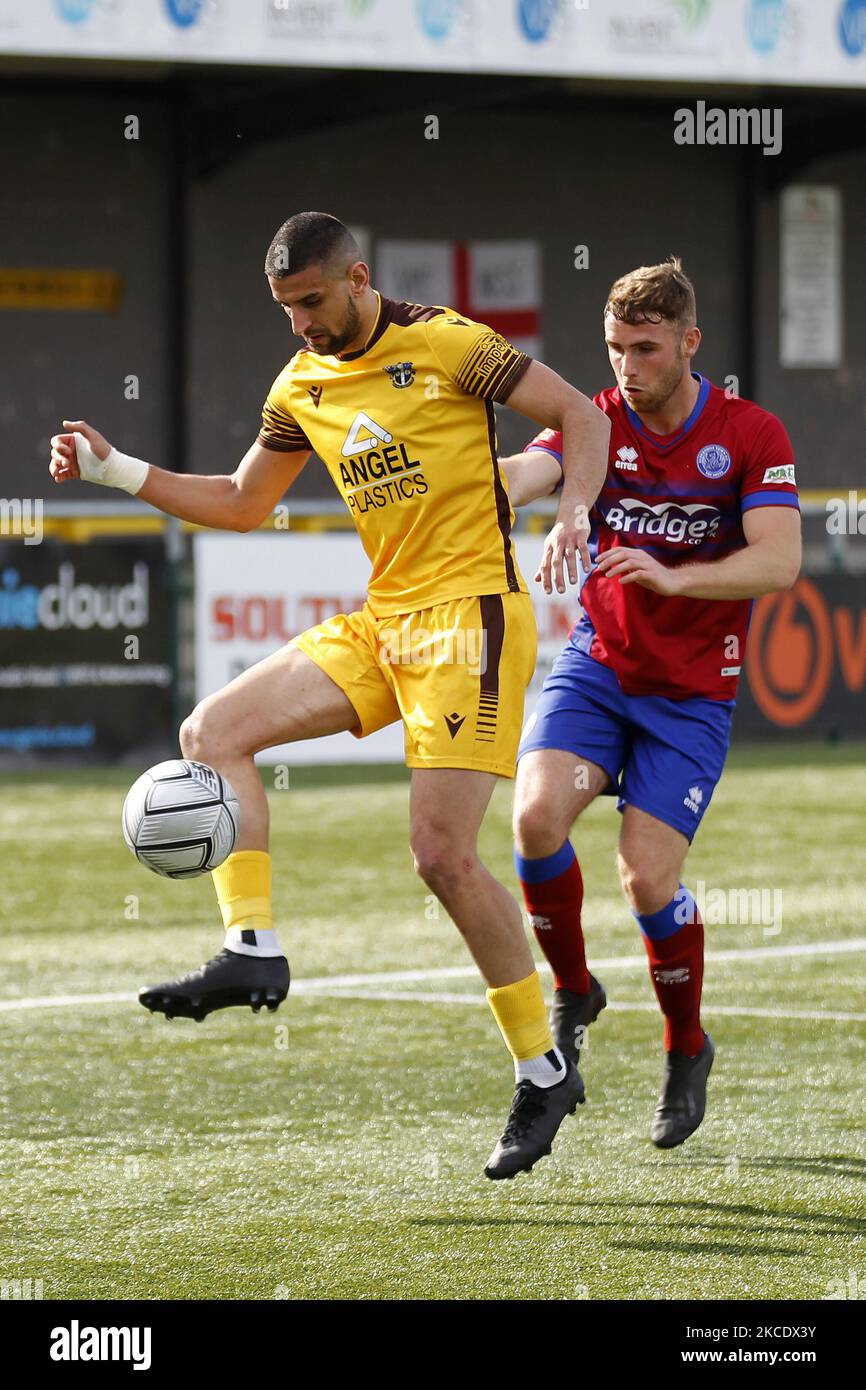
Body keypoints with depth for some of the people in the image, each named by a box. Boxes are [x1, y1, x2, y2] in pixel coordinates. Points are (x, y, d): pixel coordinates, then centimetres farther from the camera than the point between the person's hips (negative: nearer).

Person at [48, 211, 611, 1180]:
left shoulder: (444, 345, -8)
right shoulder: (300, 387, 12)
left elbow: (580, 416, -4)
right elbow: (242, 504, 24)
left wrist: (572, 516, -21)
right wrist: (116, 472, 13)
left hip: (470, 614, -7)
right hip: (381, 624, 8)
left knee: (442, 853, -13)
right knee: (212, 731, -7)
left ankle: (542, 1071, -1)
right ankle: (252, 950, -12)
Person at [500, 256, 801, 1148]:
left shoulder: (752, 437, -8)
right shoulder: (596, 422, -1)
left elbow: (778, 563, -18)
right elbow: (519, 478, -21)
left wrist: (672, 577, -34)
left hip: (692, 690, -2)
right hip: (597, 665, 2)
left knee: (648, 876, -11)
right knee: (537, 815, -22)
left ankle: (687, 1051, 14)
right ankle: (572, 993, 4)